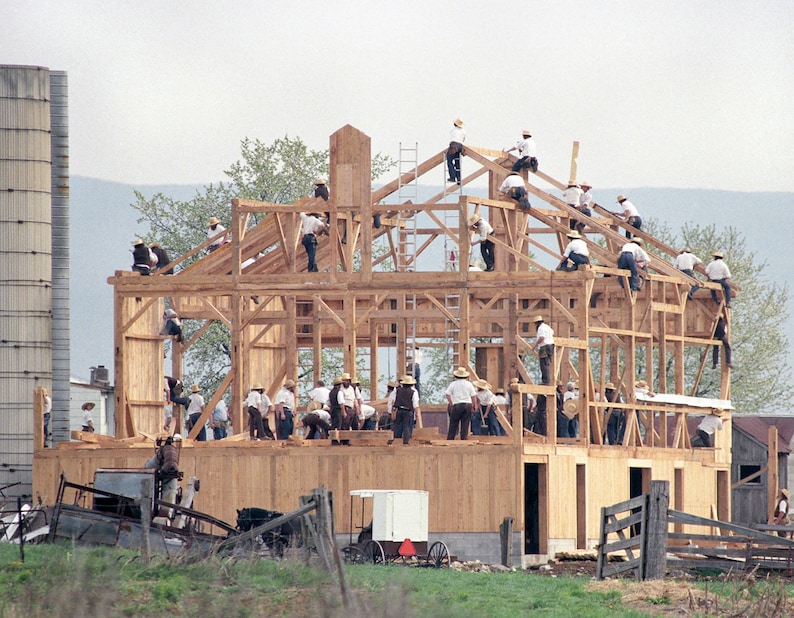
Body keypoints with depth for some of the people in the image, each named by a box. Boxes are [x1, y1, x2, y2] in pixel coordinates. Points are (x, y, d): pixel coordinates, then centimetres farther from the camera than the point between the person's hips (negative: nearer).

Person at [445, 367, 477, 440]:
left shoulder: (453, 384, 1)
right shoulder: (469, 384, 5)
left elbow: (448, 394, -5)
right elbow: (473, 396, 2)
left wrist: (451, 404, 3)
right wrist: (474, 406, 10)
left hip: (456, 406, -1)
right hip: (467, 405, 1)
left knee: (453, 424, 4)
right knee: (465, 425, 3)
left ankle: (450, 439, 4)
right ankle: (464, 439, 0)